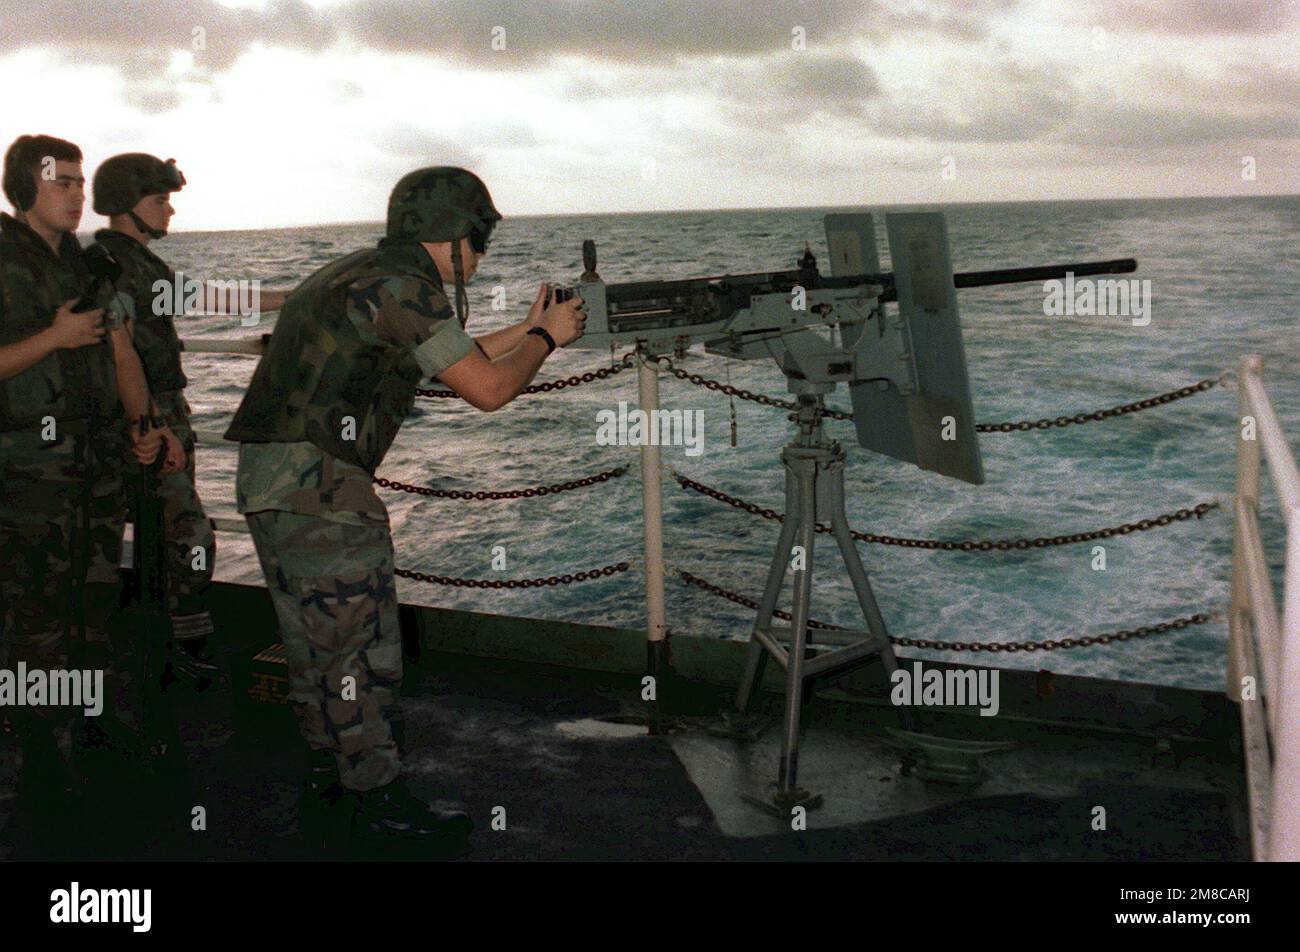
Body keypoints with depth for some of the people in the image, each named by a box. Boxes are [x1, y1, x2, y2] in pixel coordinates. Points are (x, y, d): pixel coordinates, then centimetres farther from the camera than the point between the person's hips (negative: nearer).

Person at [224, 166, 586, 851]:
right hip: (317, 484, -10)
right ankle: (377, 796, 9)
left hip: (268, 479, 10)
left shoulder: (354, 276, 19)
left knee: (317, 641, 17)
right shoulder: (401, 284, -13)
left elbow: (454, 357, 30)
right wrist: (547, 338, 6)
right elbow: (487, 389, -11)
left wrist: (526, 330, 31)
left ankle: (326, 781, 28)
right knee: (359, 646, -1)